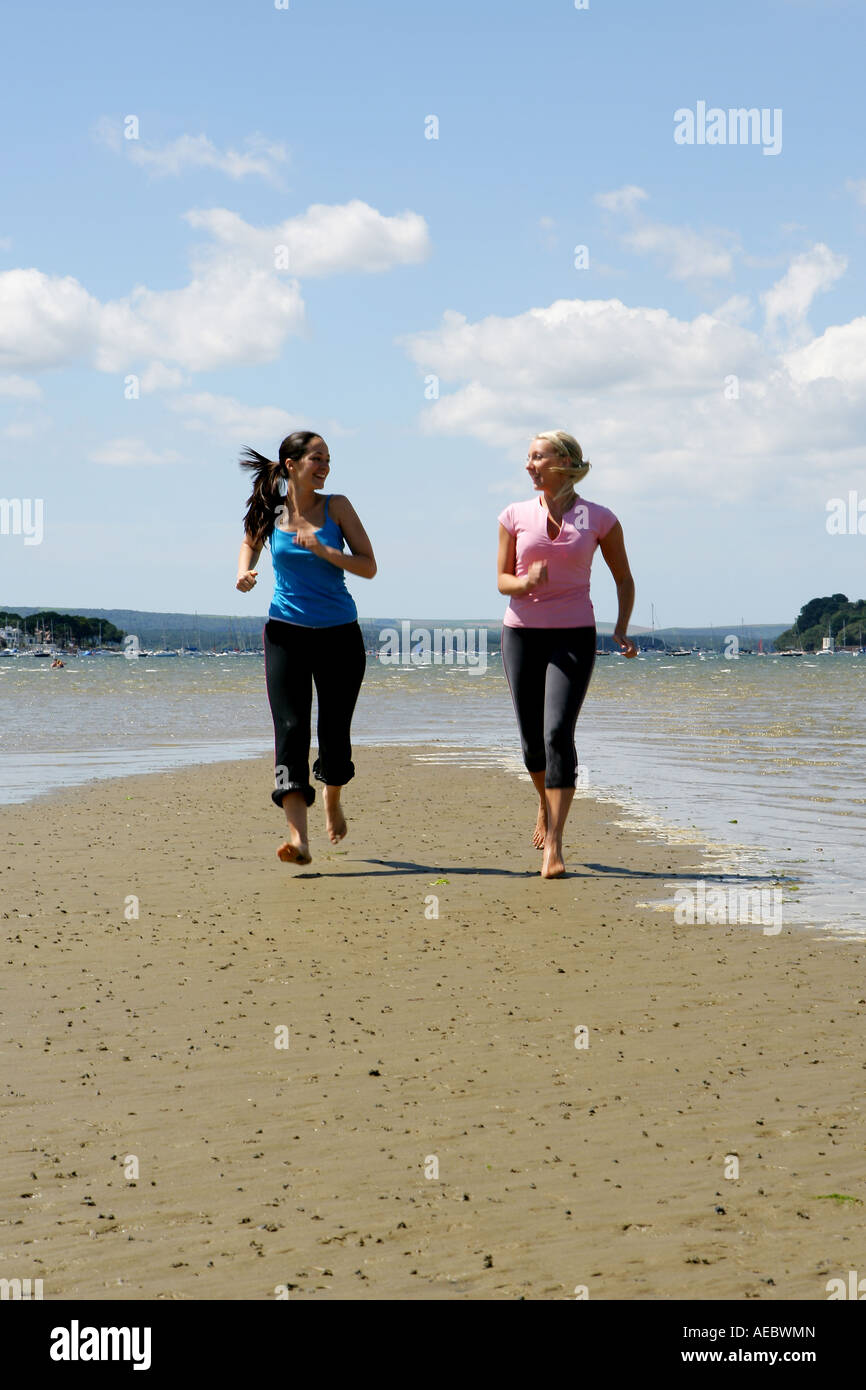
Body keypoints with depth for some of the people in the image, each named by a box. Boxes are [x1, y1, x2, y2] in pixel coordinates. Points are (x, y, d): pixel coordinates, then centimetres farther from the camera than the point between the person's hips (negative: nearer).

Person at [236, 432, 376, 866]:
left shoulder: (336, 506, -1)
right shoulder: (270, 511, 2)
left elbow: (368, 566, -4)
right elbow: (250, 542, 24)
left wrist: (323, 551, -18)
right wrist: (244, 572, 4)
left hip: (339, 633, 0)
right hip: (286, 632, 0)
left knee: (335, 731, 7)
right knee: (290, 728, -12)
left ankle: (333, 801, 39)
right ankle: (298, 838, -20)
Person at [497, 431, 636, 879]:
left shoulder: (599, 519, 0)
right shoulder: (515, 516, 4)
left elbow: (624, 578, 11)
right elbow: (502, 580, 6)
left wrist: (622, 629, -2)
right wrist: (526, 582, -16)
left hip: (573, 636, -2)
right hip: (521, 632, 2)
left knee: (558, 734, -17)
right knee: (531, 739, 7)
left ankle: (553, 846, -17)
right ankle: (546, 803, 41)